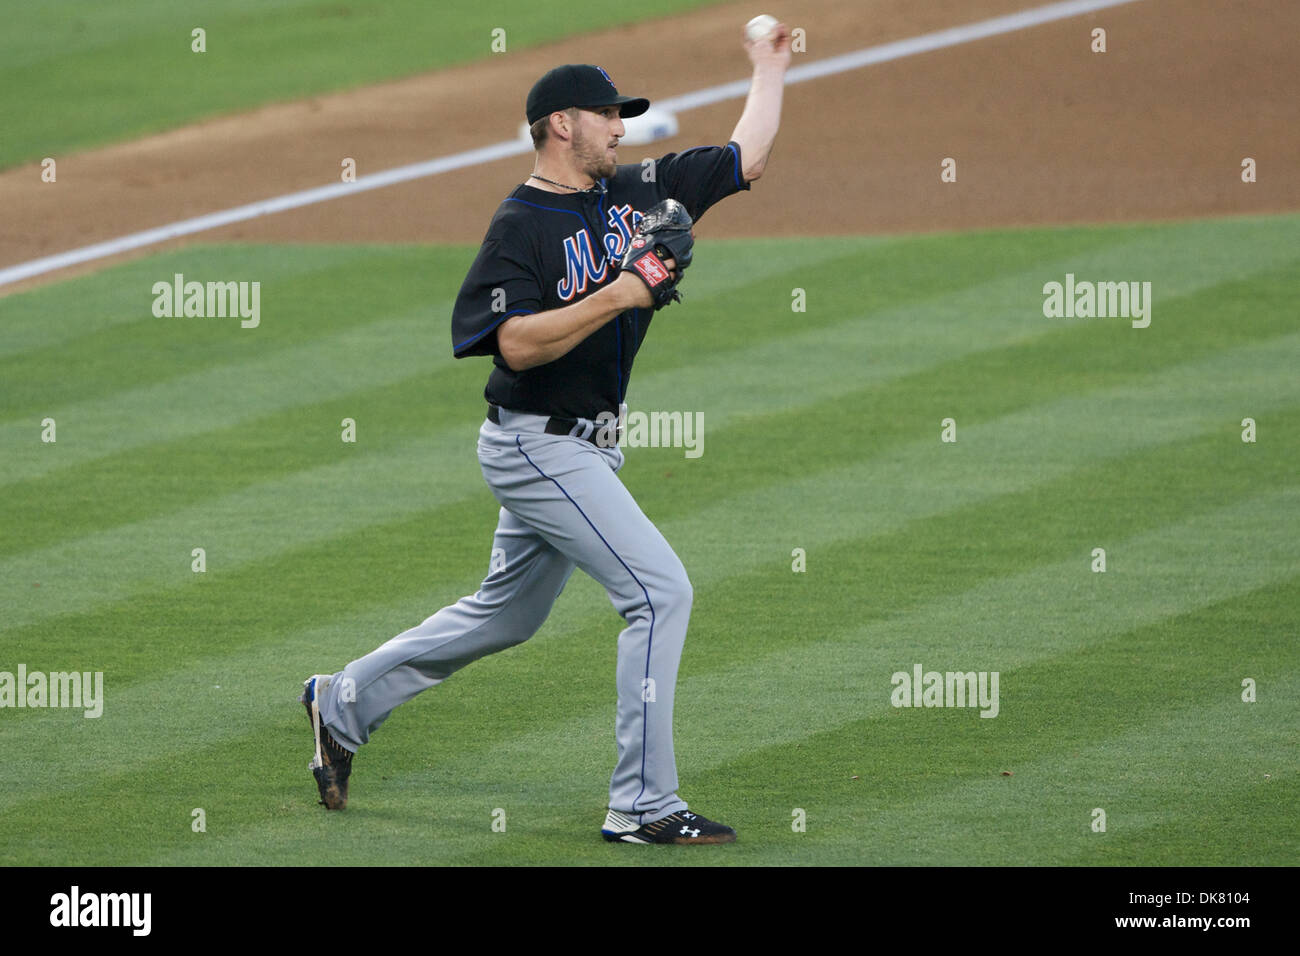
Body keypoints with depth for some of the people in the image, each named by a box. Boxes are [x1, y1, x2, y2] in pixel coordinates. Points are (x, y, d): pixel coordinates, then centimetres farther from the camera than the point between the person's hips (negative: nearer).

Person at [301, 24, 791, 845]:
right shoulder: (520, 225, -15)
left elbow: (746, 159, 14)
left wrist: (770, 70, 17)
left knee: (509, 614, 21)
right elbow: (517, 343, -25)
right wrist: (615, 297, -30)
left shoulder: (638, 192, 8)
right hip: (539, 445, -9)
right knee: (662, 591, -14)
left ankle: (346, 702, 34)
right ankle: (643, 807, -12)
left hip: (579, 450, 9)